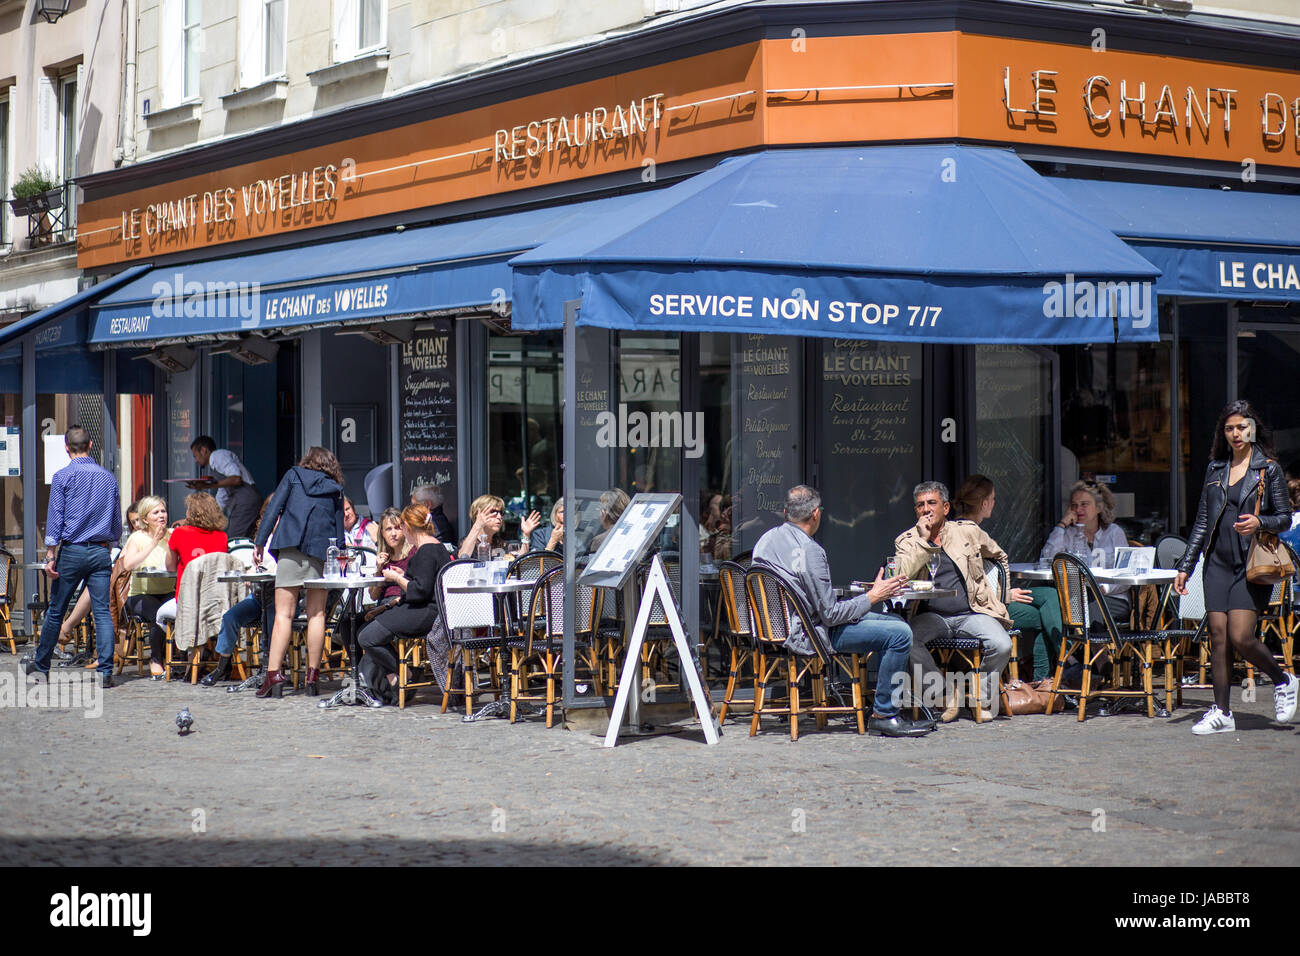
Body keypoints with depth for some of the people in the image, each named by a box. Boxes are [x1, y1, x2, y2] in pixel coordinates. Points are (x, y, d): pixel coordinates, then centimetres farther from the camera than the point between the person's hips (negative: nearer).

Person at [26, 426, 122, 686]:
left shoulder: (63, 476, -4)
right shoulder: (108, 477, 7)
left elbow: (55, 518, -8)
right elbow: (117, 522, 14)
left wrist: (50, 556, -7)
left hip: (72, 550, -3)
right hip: (101, 552, 3)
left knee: (56, 610, 9)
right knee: (102, 611, 0)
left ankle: (41, 665, 22)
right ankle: (105, 671, -6)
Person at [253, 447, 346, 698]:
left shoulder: (293, 476, 13)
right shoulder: (336, 490, 17)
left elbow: (274, 507, 4)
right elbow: (339, 529, 14)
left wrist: (260, 542, 3)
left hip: (292, 546, -1)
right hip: (322, 553, 2)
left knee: (284, 614, -4)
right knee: (316, 614, 7)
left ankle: (274, 674, -13)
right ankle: (313, 676, 5)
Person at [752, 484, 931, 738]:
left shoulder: (767, 539, 3)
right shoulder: (809, 551, -23)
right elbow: (831, 615, -21)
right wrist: (872, 597, -9)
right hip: (812, 635, -10)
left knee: (896, 622, 17)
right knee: (900, 634, -17)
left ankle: (890, 707, 22)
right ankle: (884, 715, -7)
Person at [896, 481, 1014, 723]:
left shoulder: (968, 531, 10)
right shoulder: (907, 541, 8)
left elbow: (1000, 557, 28)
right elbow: (902, 575, -13)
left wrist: (994, 590, 19)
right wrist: (924, 539, -10)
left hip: (971, 613, 0)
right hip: (932, 616, 0)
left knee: (1002, 646, -27)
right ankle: (947, 694, -12)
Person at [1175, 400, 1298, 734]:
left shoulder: (1268, 470, 1)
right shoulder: (1215, 469, 13)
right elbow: (1202, 522, 17)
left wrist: (1260, 523, -20)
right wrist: (1185, 566, 14)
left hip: (1252, 564, -4)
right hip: (1218, 563, 4)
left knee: (1240, 636, -13)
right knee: (1218, 635, -1)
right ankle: (1222, 712, 4)